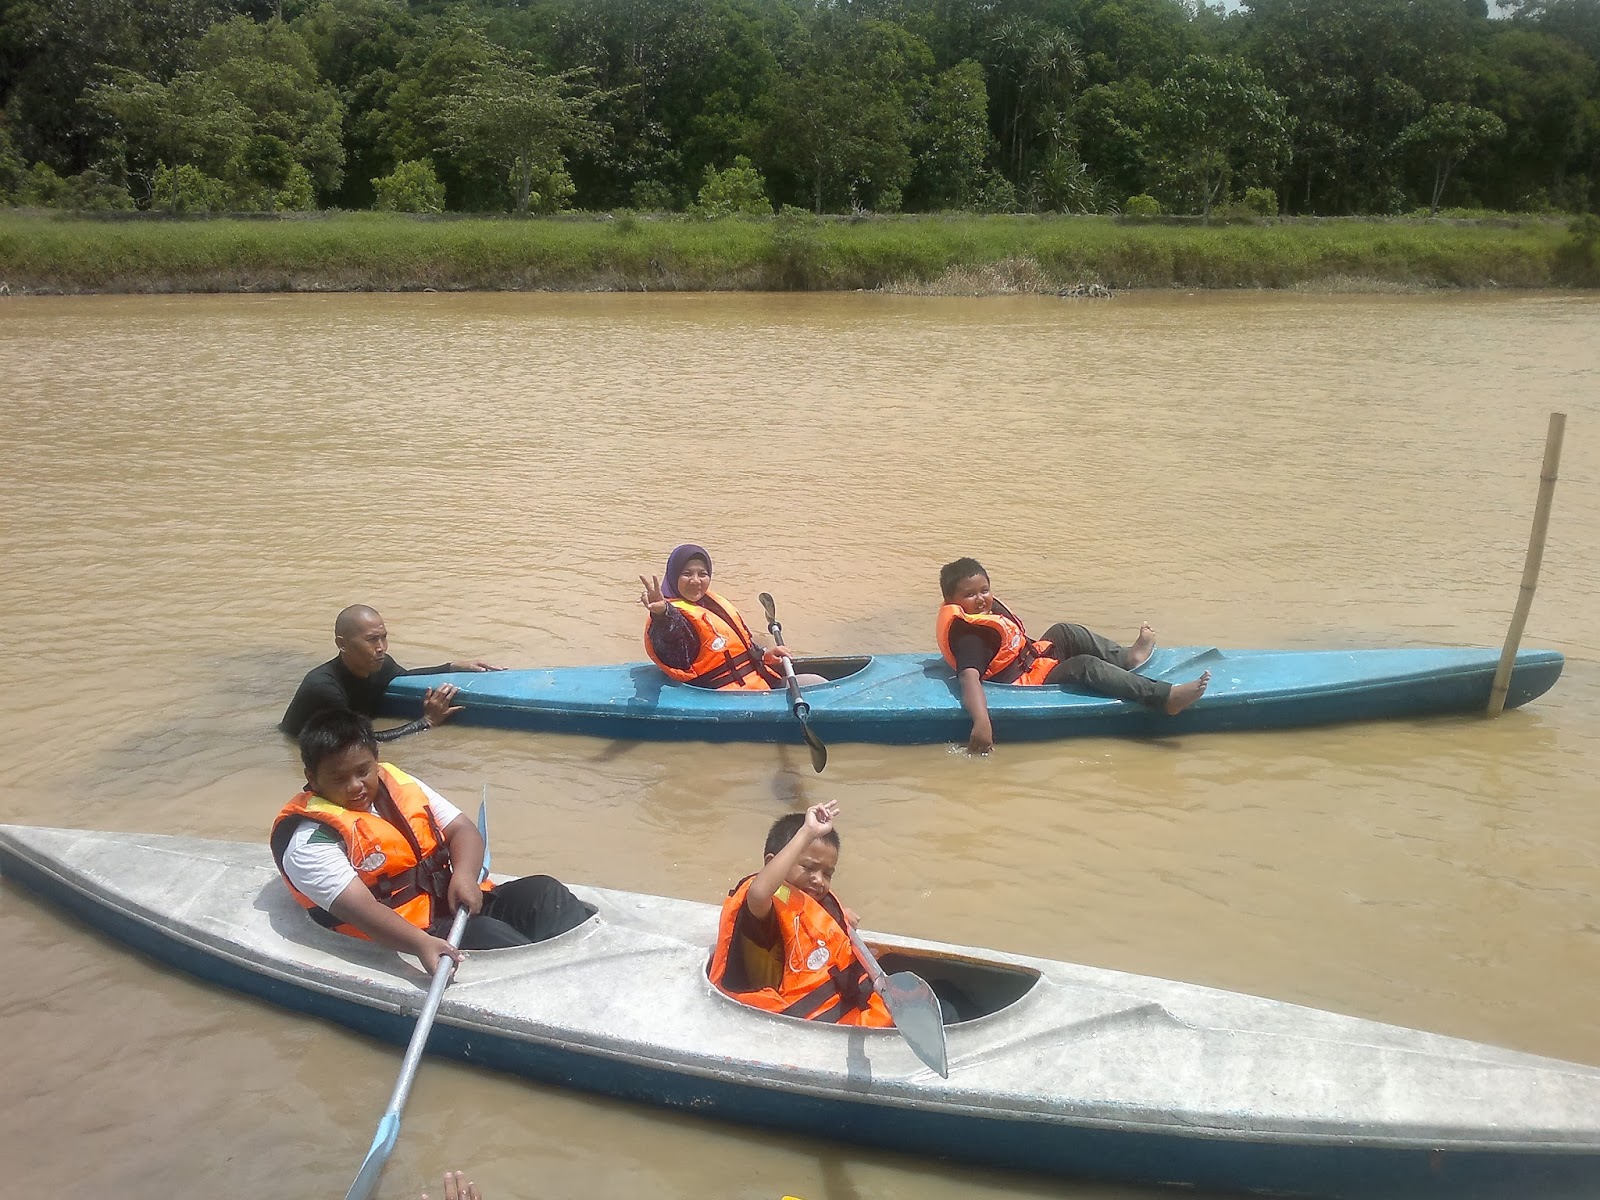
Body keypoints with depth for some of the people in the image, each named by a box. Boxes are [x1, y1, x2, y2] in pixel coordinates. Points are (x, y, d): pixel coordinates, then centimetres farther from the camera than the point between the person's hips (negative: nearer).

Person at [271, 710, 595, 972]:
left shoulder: (400, 786, 10)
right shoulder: (310, 841, -11)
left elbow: (462, 830, 8)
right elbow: (360, 908, -24)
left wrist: (464, 875, -15)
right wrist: (421, 943, -41)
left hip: (457, 902, 7)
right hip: (401, 937, -7)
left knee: (541, 891, -12)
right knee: (483, 934, -32)